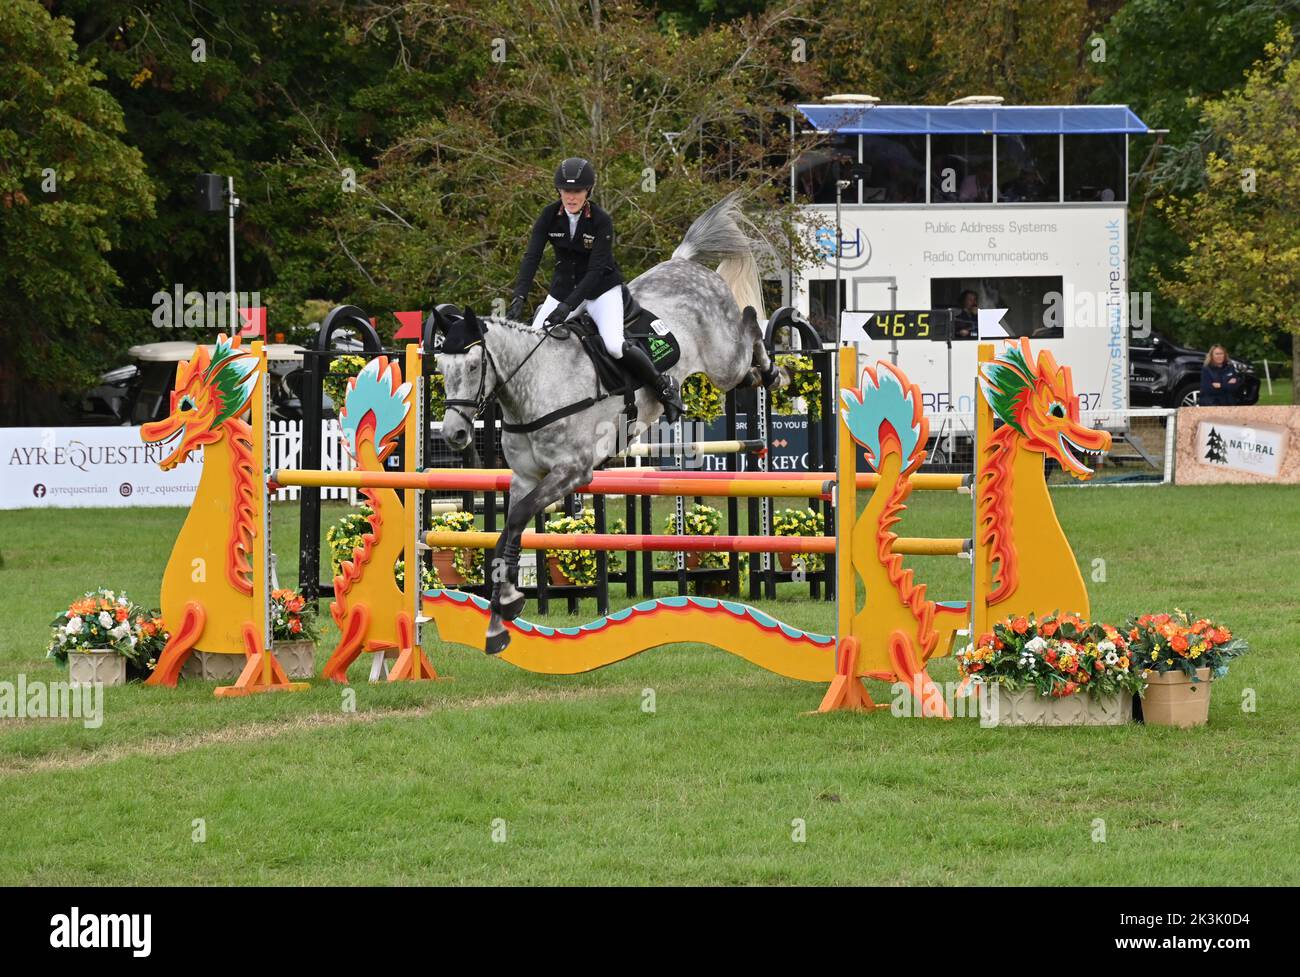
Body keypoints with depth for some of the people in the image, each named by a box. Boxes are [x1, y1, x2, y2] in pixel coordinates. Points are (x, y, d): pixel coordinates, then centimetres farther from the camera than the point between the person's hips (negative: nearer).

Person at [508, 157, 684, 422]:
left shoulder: (601, 221, -19)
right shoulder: (549, 216, -9)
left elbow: (596, 270, -25)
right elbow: (532, 257, -17)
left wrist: (567, 305, -37)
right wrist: (519, 297, -33)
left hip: (602, 288, -4)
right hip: (564, 288, 4)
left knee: (615, 345, -25)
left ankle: (664, 387, -4)